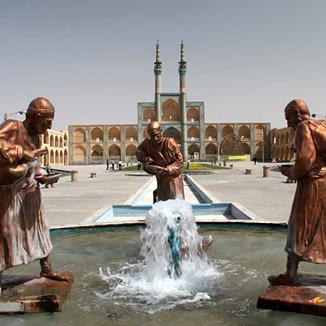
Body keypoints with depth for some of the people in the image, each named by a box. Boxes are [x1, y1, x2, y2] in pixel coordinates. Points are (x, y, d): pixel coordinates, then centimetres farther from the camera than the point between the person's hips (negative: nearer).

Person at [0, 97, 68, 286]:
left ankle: (46, 269, 30)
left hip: (30, 191, 8)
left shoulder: (35, 136, 8)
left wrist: (41, 173, 0)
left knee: (39, 228, 15)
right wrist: (23, 153, -32)